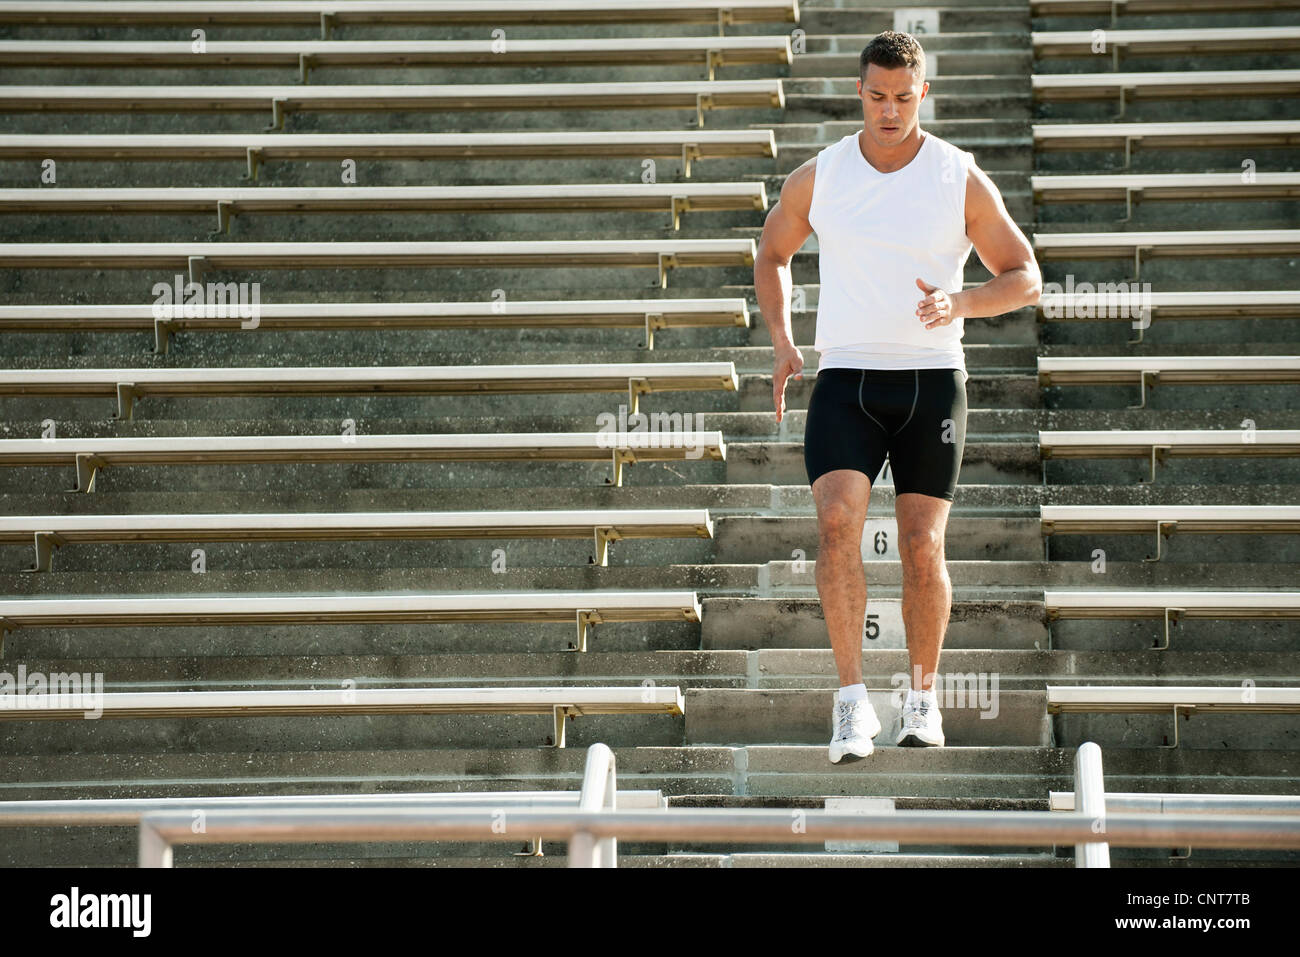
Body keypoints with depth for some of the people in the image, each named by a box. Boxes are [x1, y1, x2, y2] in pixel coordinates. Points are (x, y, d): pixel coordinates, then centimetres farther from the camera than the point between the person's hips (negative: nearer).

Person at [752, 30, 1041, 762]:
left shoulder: (963, 180, -2)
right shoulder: (818, 178, 2)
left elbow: (1026, 279, 1)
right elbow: (773, 253, 20)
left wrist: (957, 303, -18)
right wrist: (782, 341, 6)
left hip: (932, 379, -1)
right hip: (845, 379, 1)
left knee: (923, 546, -2)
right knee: (838, 522, -20)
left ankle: (924, 699, 18)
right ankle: (854, 701, -19)